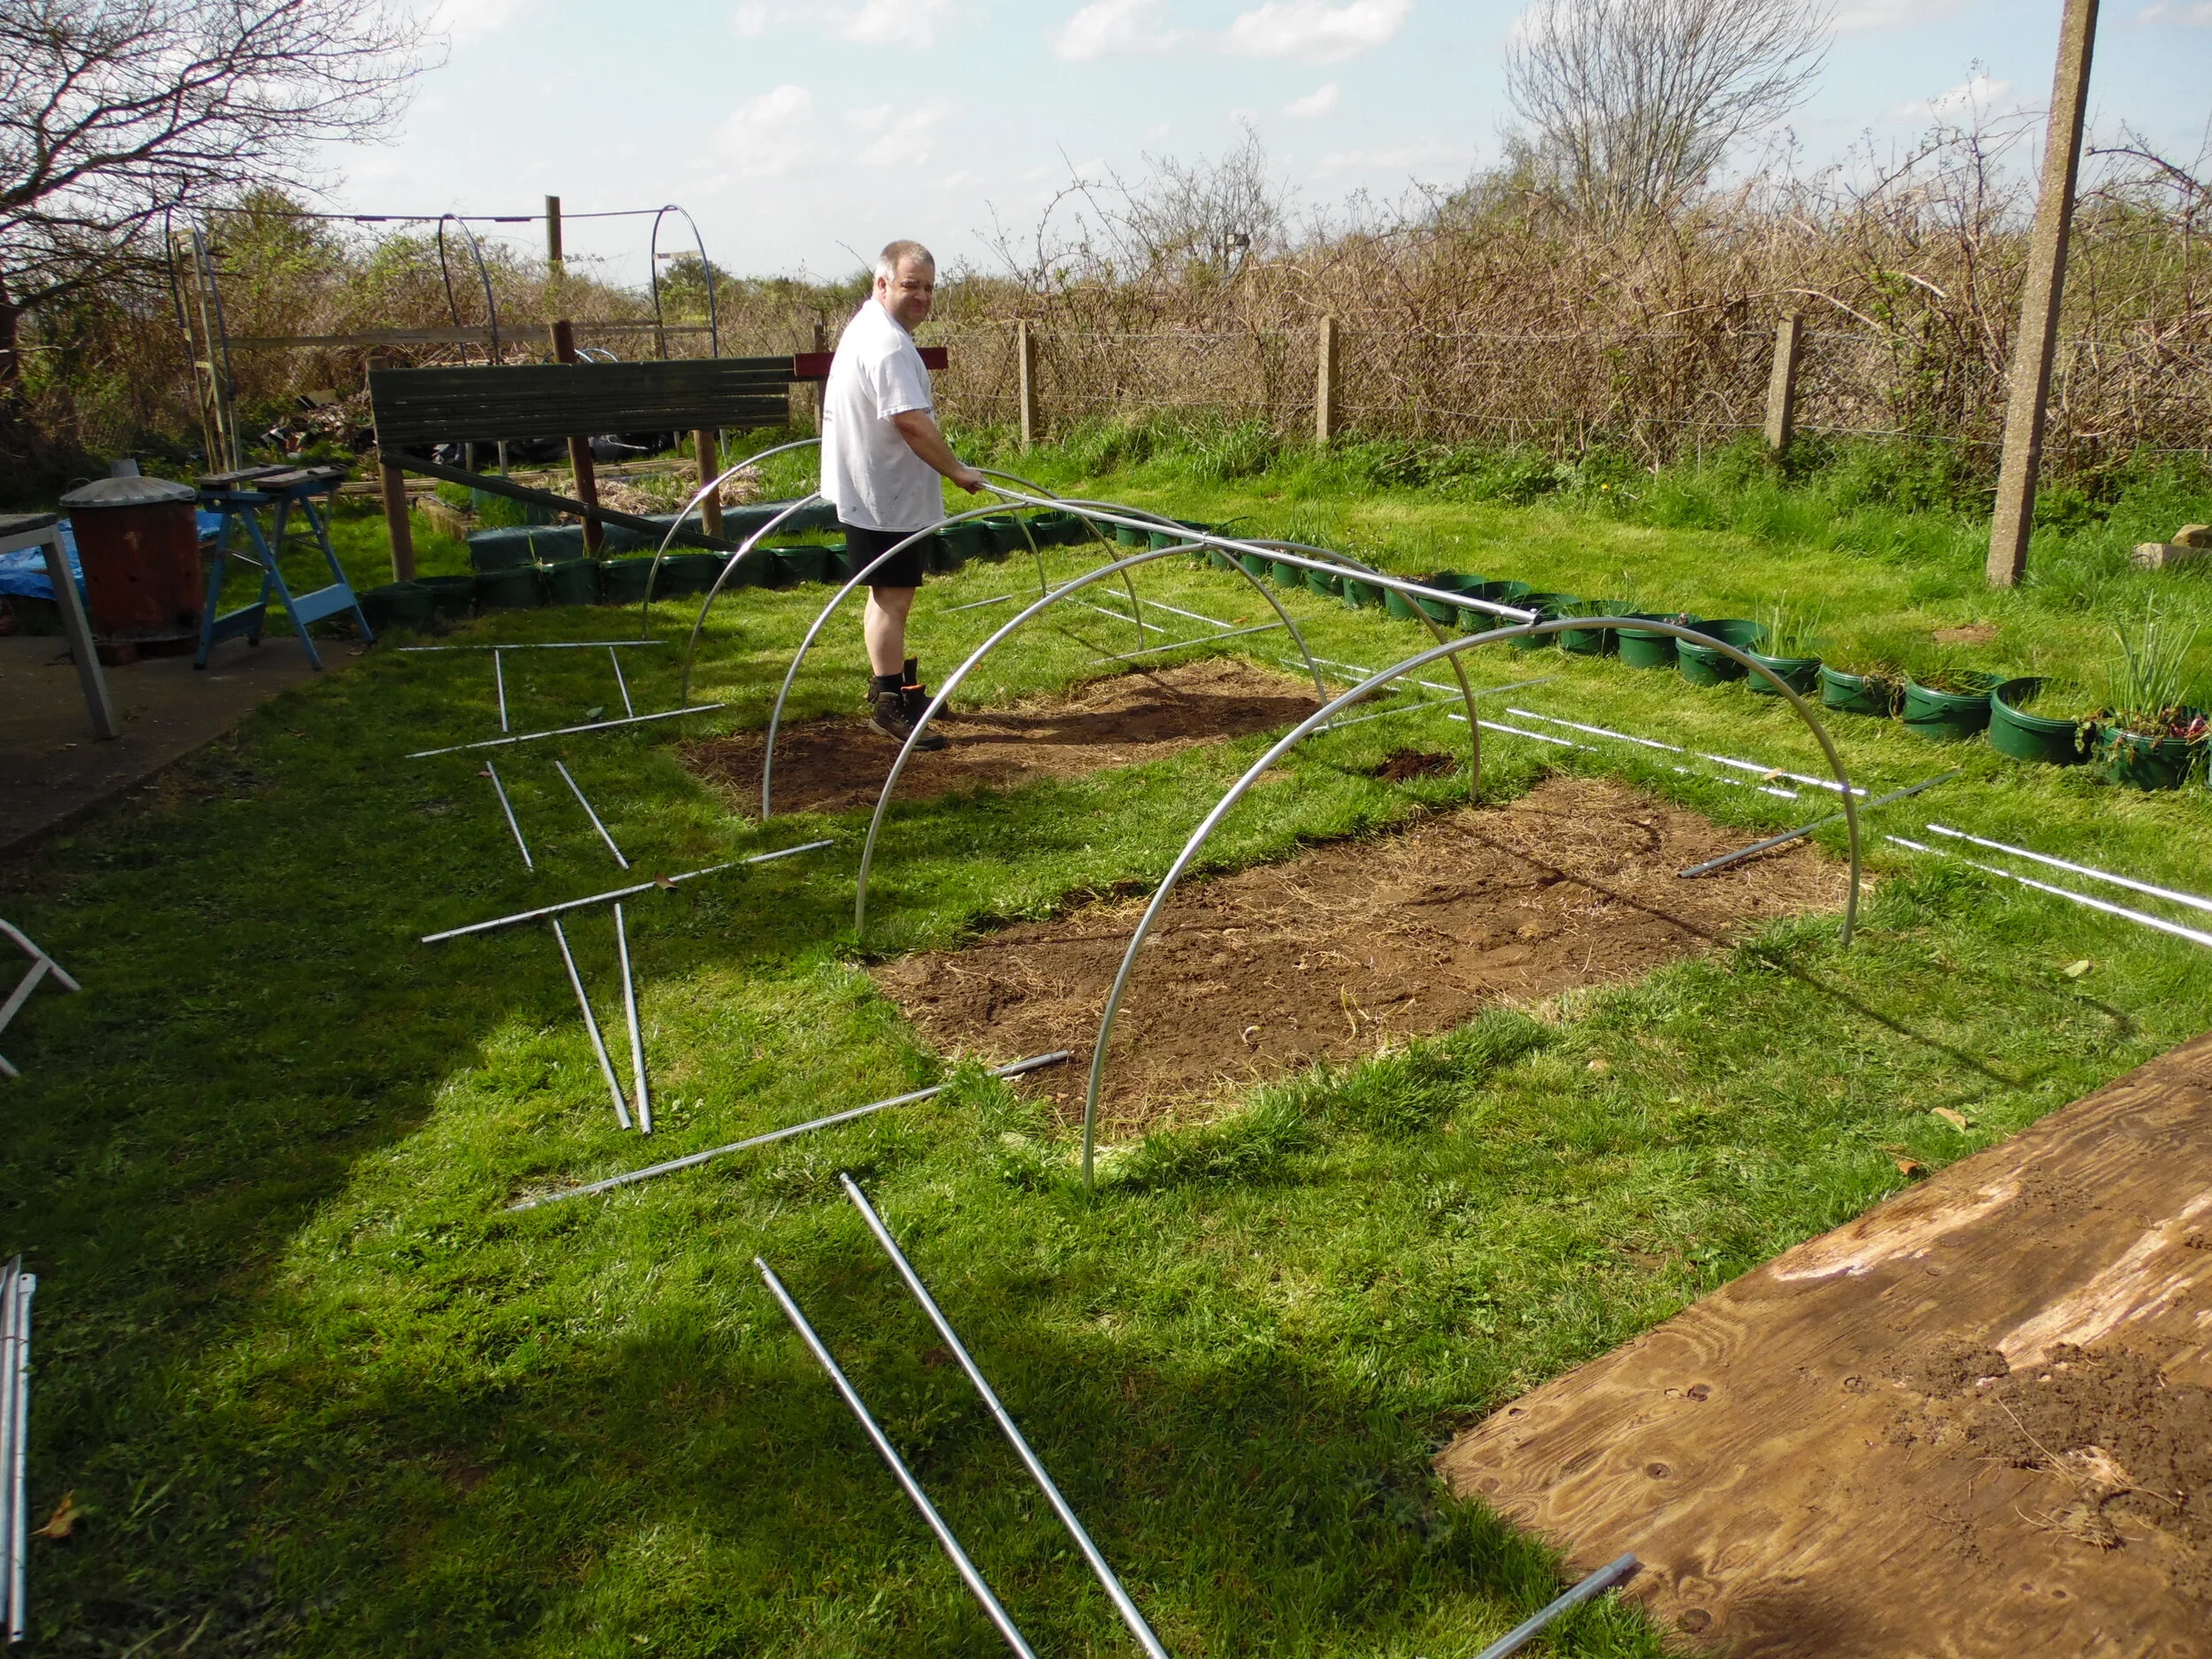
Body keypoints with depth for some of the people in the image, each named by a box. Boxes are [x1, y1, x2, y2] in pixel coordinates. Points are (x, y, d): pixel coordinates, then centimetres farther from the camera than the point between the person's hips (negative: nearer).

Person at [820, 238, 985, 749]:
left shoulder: (867, 326, 16)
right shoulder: (887, 344, -21)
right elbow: (912, 422, -28)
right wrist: (957, 471, -20)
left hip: (875, 488, 11)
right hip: (883, 494, -11)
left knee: (892, 592, 20)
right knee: (892, 596, -6)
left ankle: (895, 686, 32)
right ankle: (889, 706, -1)